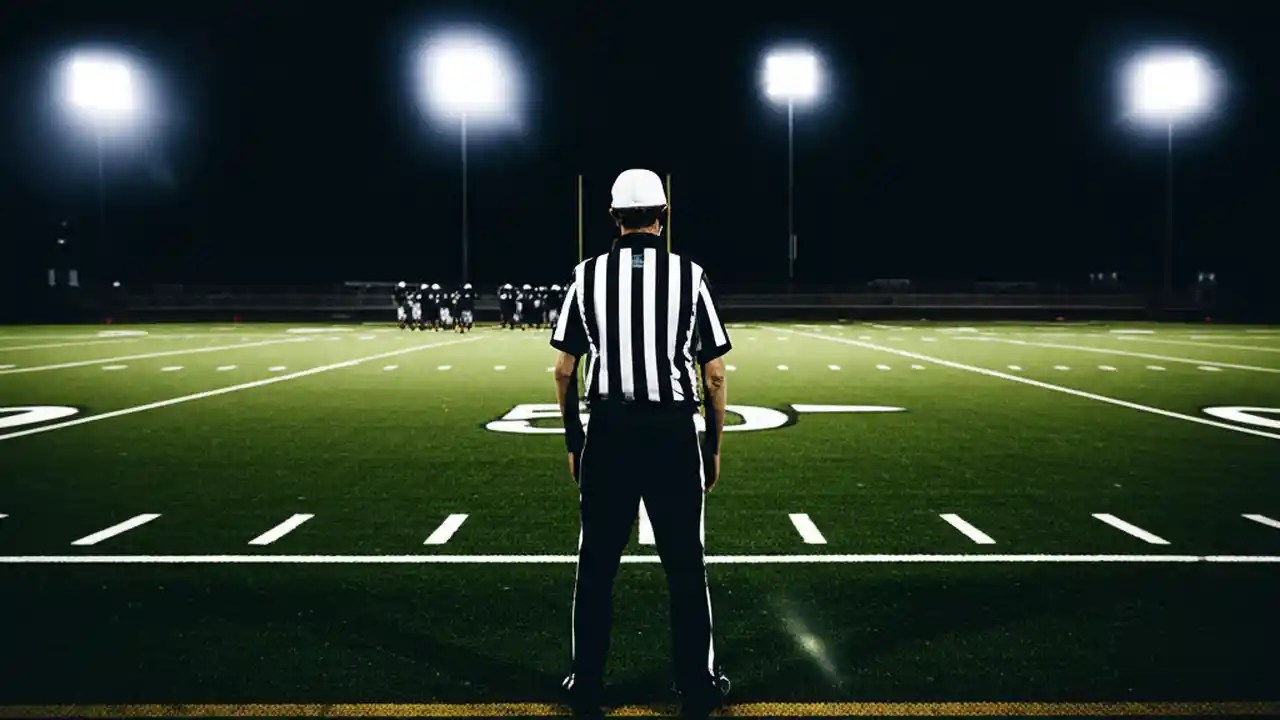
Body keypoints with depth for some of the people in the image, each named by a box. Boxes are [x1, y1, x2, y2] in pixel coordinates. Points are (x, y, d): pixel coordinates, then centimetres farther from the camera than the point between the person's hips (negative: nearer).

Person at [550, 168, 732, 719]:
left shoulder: (588, 275, 0)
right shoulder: (689, 275, -3)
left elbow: (565, 371, 2)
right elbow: (714, 374, -2)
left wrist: (573, 441, 13)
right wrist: (713, 446, 9)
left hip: (608, 431, 1)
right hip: (674, 432, -1)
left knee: (596, 564, 12)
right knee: (685, 566, 10)